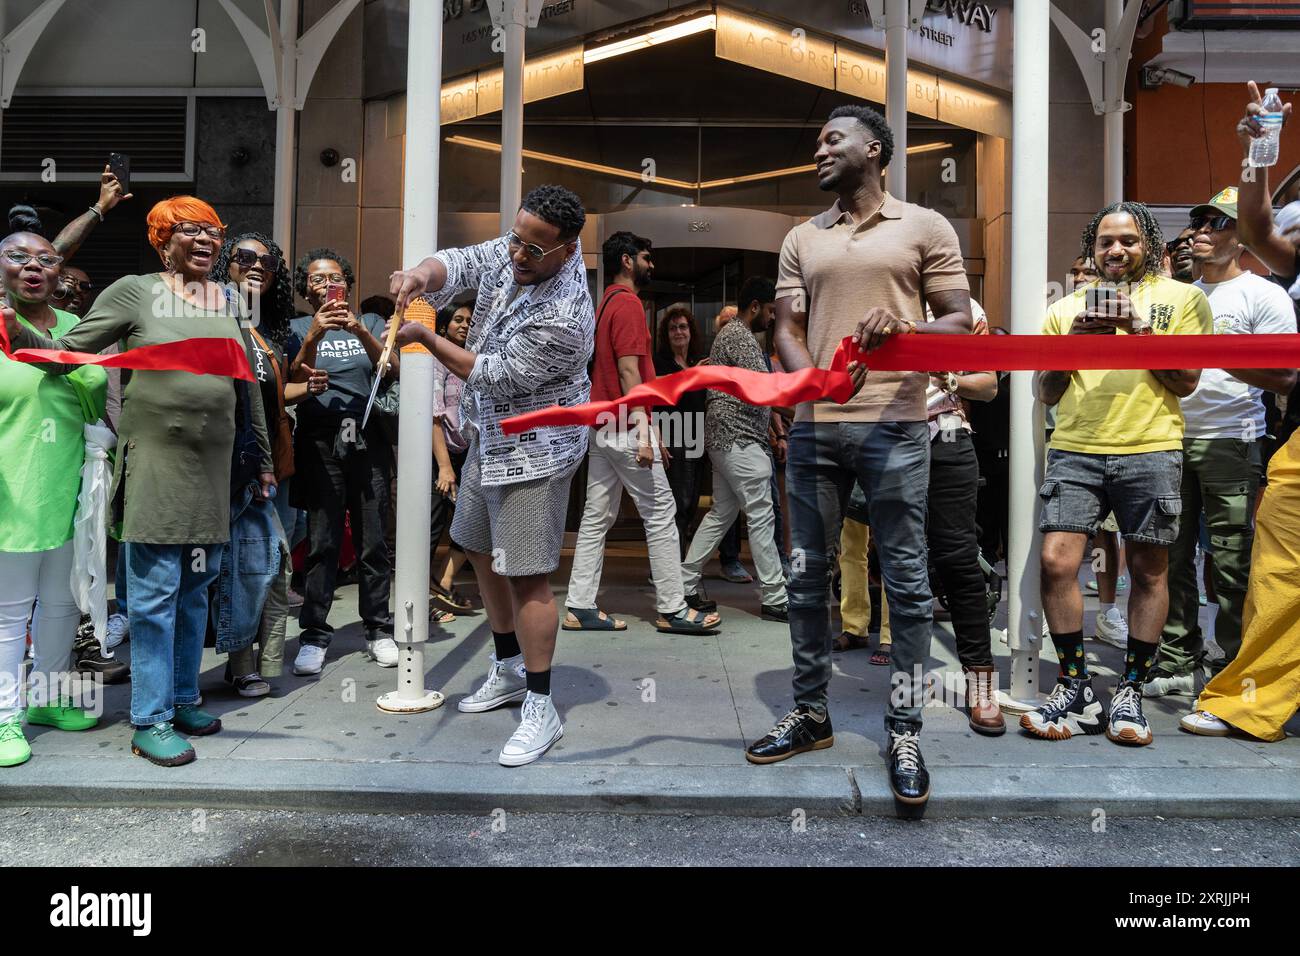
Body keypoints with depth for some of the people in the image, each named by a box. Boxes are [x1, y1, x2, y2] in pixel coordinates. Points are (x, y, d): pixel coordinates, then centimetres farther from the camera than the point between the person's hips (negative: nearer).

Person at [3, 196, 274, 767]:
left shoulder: (230, 303, 13)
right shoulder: (134, 292, 0)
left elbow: (249, 386, 16)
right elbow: (68, 351, -1)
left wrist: (262, 459, 17)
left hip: (213, 464, 5)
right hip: (154, 459, -5)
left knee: (195, 589, 13)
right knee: (154, 592, -2)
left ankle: (183, 699, 26)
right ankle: (151, 721, 8)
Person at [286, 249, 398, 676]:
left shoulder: (370, 323, 16)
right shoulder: (299, 328, 13)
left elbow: (393, 371, 0)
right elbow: (293, 383, -2)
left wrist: (361, 332, -14)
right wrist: (313, 337, -15)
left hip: (369, 441, 1)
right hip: (320, 443, -1)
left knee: (373, 542, 1)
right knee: (322, 543, -4)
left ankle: (379, 630, 9)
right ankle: (314, 636, 3)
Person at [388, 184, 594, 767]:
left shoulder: (564, 316, -28)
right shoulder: (510, 253, -2)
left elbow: (495, 376, -23)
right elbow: (461, 264, -5)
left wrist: (427, 339, -16)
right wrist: (423, 274, -28)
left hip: (533, 453, -10)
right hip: (490, 439, 10)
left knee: (527, 577, -8)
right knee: (480, 549, 19)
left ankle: (540, 708, 5)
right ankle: (508, 670, 36)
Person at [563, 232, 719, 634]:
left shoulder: (607, 303, 20)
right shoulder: (628, 303, -10)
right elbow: (629, 371, -18)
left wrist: (649, 429, 23)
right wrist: (643, 434, -21)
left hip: (601, 427, 10)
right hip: (625, 427, -10)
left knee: (597, 517, 8)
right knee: (660, 512, -3)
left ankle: (580, 606, 10)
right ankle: (673, 609, 3)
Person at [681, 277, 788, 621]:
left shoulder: (729, 333, 20)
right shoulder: (741, 338, -12)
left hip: (724, 438, 11)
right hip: (739, 438, -11)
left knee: (721, 513, 14)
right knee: (762, 518, -7)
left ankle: (685, 585, 17)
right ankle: (775, 599, -2)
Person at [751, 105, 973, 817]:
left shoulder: (925, 227, 7)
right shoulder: (801, 239, 17)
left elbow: (960, 323, 4)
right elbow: (787, 329, 10)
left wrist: (903, 327, -18)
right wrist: (808, 378, -11)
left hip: (894, 426, -3)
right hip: (814, 426, 4)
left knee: (906, 582, 0)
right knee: (806, 575, 8)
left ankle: (904, 731, 11)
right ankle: (810, 713, 23)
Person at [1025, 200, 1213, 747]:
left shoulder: (1182, 297, 11)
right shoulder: (1067, 308, 17)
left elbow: (1187, 382, 1)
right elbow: (1044, 393, 14)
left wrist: (1139, 329, -9)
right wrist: (1073, 343, -3)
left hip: (1150, 450, -1)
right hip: (1075, 451, 2)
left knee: (1149, 570, 3)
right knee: (1055, 561, -10)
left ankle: (1130, 692, 17)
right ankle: (1075, 690, 3)